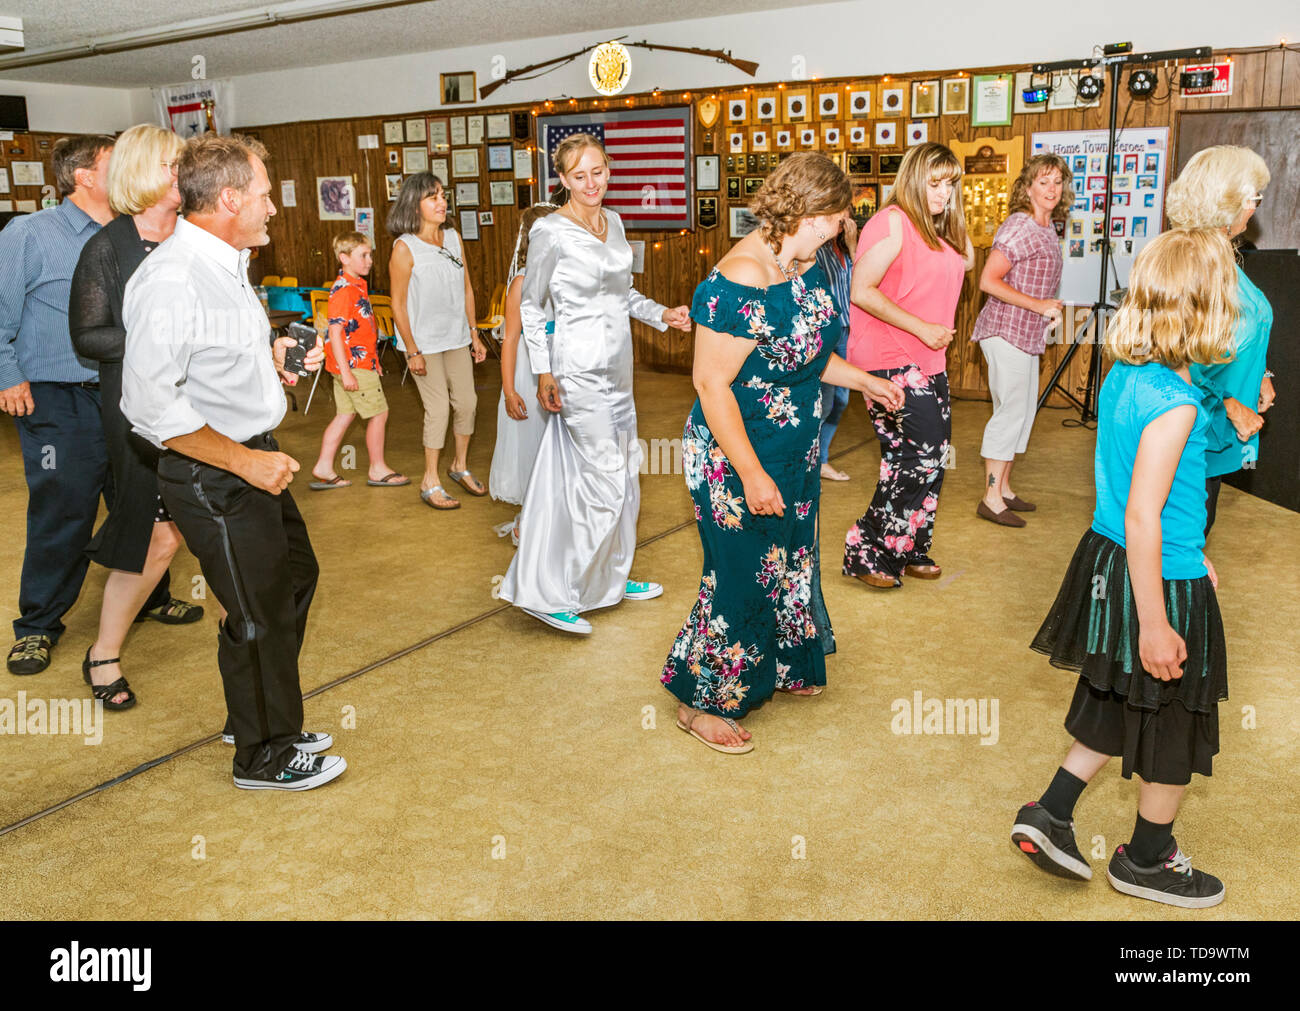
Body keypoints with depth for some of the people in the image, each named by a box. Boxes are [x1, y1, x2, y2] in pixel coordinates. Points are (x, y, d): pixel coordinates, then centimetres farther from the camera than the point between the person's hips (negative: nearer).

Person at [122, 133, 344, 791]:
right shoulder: (172, 278, -24)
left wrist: (270, 357, 7)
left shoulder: (225, 263, 8)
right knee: (259, 614, 4)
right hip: (212, 478, -10)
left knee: (295, 575, 22)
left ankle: (259, 720, 41)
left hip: (253, 460, 10)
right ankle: (263, 758, 27)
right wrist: (246, 460, -24)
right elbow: (149, 404, -27)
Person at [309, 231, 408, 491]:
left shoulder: (357, 286, 13)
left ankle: (324, 469, 16)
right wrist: (346, 371, -24)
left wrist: (373, 360, 25)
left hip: (361, 363, 10)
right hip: (354, 365, -10)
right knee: (379, 413, 0)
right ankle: (378, 470, 13)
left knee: (345, 415, 12)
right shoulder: (343, 290, -17)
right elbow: (335, 332, -22)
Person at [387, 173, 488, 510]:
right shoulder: (405, 248, -12)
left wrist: (474, 335, 10)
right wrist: (412, 351, -12)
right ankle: (430, 482, 11)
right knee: (438, 410, -4)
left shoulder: (453, 237, 4)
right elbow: (398, 304, -10)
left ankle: (460, 466, 31)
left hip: (457, 338, 6)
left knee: (467, 402, 9)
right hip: (425, 342, -6)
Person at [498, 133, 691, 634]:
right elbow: (530, 305, -6)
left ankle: (611, 579, 28)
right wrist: (543, 372, -11)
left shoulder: (614, 223, 10)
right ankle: (550, 593, -1)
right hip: (579, 368, -8)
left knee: (624, 474, 14)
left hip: (618, 364, 8)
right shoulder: (551, 233, -11)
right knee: (605, 480, -10)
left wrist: (662, 314, 7)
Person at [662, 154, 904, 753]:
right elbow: (712, 383, -27)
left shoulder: (804, 268, 2)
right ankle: (702, 700, 22)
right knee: (742, 578, 2)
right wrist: (751, 474, -27)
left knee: (790, 562, 22)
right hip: (737, 460, -9)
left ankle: (782, 668, 45)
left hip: (795, 455, 9)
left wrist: (863, 380, 13)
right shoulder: (740, 284, -27)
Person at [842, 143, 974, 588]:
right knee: (921, 456, -12)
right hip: (890, 360, -10)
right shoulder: (893, 221, -12)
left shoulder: (935, 229, 17)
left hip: (927, 362, 10)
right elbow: (862, 291, -18)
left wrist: (952, 213, 11)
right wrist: (921, 328, -19)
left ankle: (907, 550, 26)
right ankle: (868, 552, -1)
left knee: (931, 458, 12)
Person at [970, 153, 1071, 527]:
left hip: (1027, 333, 10)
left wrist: (1051, 311, 9)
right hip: (1006, 331, -10)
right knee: (1011, 409, -8)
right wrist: (1038, 305, -18)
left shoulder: (1047, 230, 14)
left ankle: (1004, 488, 23)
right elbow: (988, 281, -21)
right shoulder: (1019, 226, -15)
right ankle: (991, 499, -2)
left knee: (1024, 409, 13)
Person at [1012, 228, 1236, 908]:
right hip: (1162, 583, -8)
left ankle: (1050, 813, 28)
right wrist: (1154, 624, -21)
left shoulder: (1122, 374, 2)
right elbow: (1142, 516, -26)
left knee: (1113, 709, 23)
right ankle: (1146, 859, 31)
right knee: (1173, 721, 13)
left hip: (1109, 562, 8)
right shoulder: (1174, 403, -24)